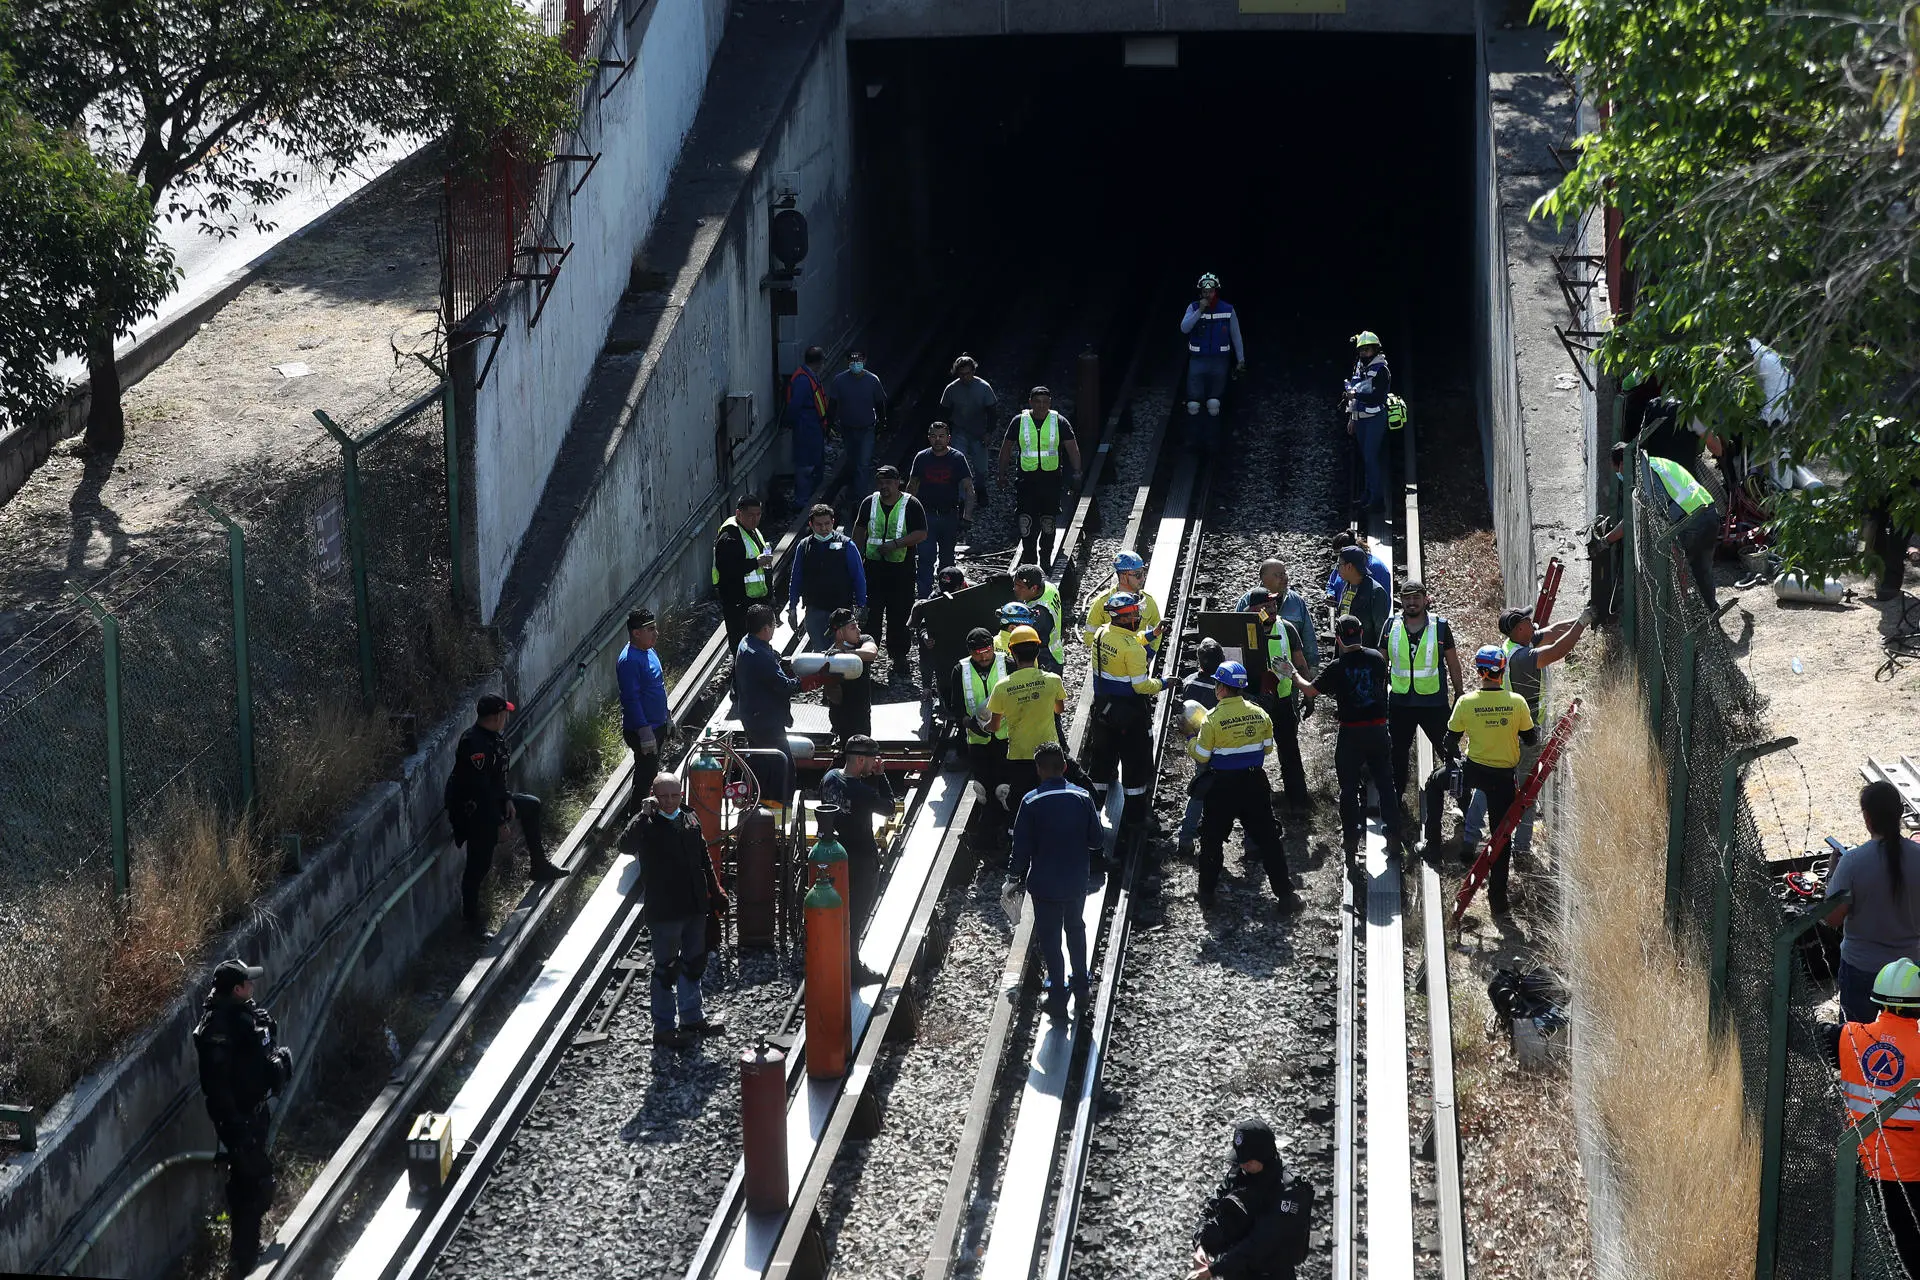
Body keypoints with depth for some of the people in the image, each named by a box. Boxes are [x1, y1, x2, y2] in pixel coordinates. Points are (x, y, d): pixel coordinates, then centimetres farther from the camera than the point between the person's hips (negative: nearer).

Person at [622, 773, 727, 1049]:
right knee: (666, 968, 1)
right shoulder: (647, 824, -11)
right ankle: (664, 1028, 10)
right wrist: (644, 815, -34)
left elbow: (704, 858, 17)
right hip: (664, 910, -7)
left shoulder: (689, 818, 8)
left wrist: (715, 892, 16)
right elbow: (626, 845, -31)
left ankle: (692, 1017, 35)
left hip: (695, 907, 7)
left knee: (693, 963, 19)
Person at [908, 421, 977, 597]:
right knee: (926, 558, -9)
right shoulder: (922, 457, 1)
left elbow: (968, 489, -7)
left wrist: (967, 515, -17)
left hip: (950, 515, 0)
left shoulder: (958, 458, -5)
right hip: (926, 515, 0)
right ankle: (924, 597, -11)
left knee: (947, 559, 13)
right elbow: (912, 486, 12)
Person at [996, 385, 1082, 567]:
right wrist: (1002, 473, 9)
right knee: (1025, 522, -10)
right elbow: (1006, 448, 11)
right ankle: (1028, 561, -2)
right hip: (1026, 477, 0)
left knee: (1048, 524, 9)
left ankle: (1046, 561, 23)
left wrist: (1076, 473, -8)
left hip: (1051, 478, 0)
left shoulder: (1059, 422, 1)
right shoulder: (1019, 422, 2)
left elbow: (1072, 448, 2)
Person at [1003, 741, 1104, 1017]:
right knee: (1076, 929, 23)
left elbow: (1021, 847, -12)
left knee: (1049, 938, 10)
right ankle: (1081, 989, 31)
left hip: (1044, 885, -3)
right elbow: (1098, 840, -3)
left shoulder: (1031, 802, -16)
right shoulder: (1082, 798, -8)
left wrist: (1014, 879, 1)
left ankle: (1058, 996, 14)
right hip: (1077, 881, 3)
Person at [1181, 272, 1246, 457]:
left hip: (1219, 363, 0)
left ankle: (1211, 443, 16)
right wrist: (1200, 311, -29)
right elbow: (1184, 328, -21)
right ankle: (1193, 440, 16)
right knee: (1193, 405, -3)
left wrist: (1241, 360, 8)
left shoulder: (1227, 310, -4)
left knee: (1214, 405, 4)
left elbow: (1236, 335, 6)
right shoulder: (1194, 308, -6)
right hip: (1197, 361, 0)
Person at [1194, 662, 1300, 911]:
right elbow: (1268, 748, 8)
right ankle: (1285, 893, 10)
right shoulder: (1259, 714, -3)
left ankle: (1207, 892, 21)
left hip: (1223, 787, -3)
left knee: (1212, 839, 15)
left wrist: (1190, 737, 7)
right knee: (1267, 838, 9)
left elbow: (1201, 756, -10)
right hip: (1255, 783, 3)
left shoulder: (1213, 719, -16)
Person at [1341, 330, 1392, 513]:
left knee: (1371, 457, -12)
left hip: (1375, 419, -8)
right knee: (1364, 458, 11)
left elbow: (1377, 396, -20)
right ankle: (1367, 496, 17)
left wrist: (1356, 395, -22)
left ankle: (1377, 498, -9)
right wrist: (1351, 419, 20)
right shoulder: (1359, 369, 14)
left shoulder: (1381, 370, -10)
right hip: (1360, 419, 8)